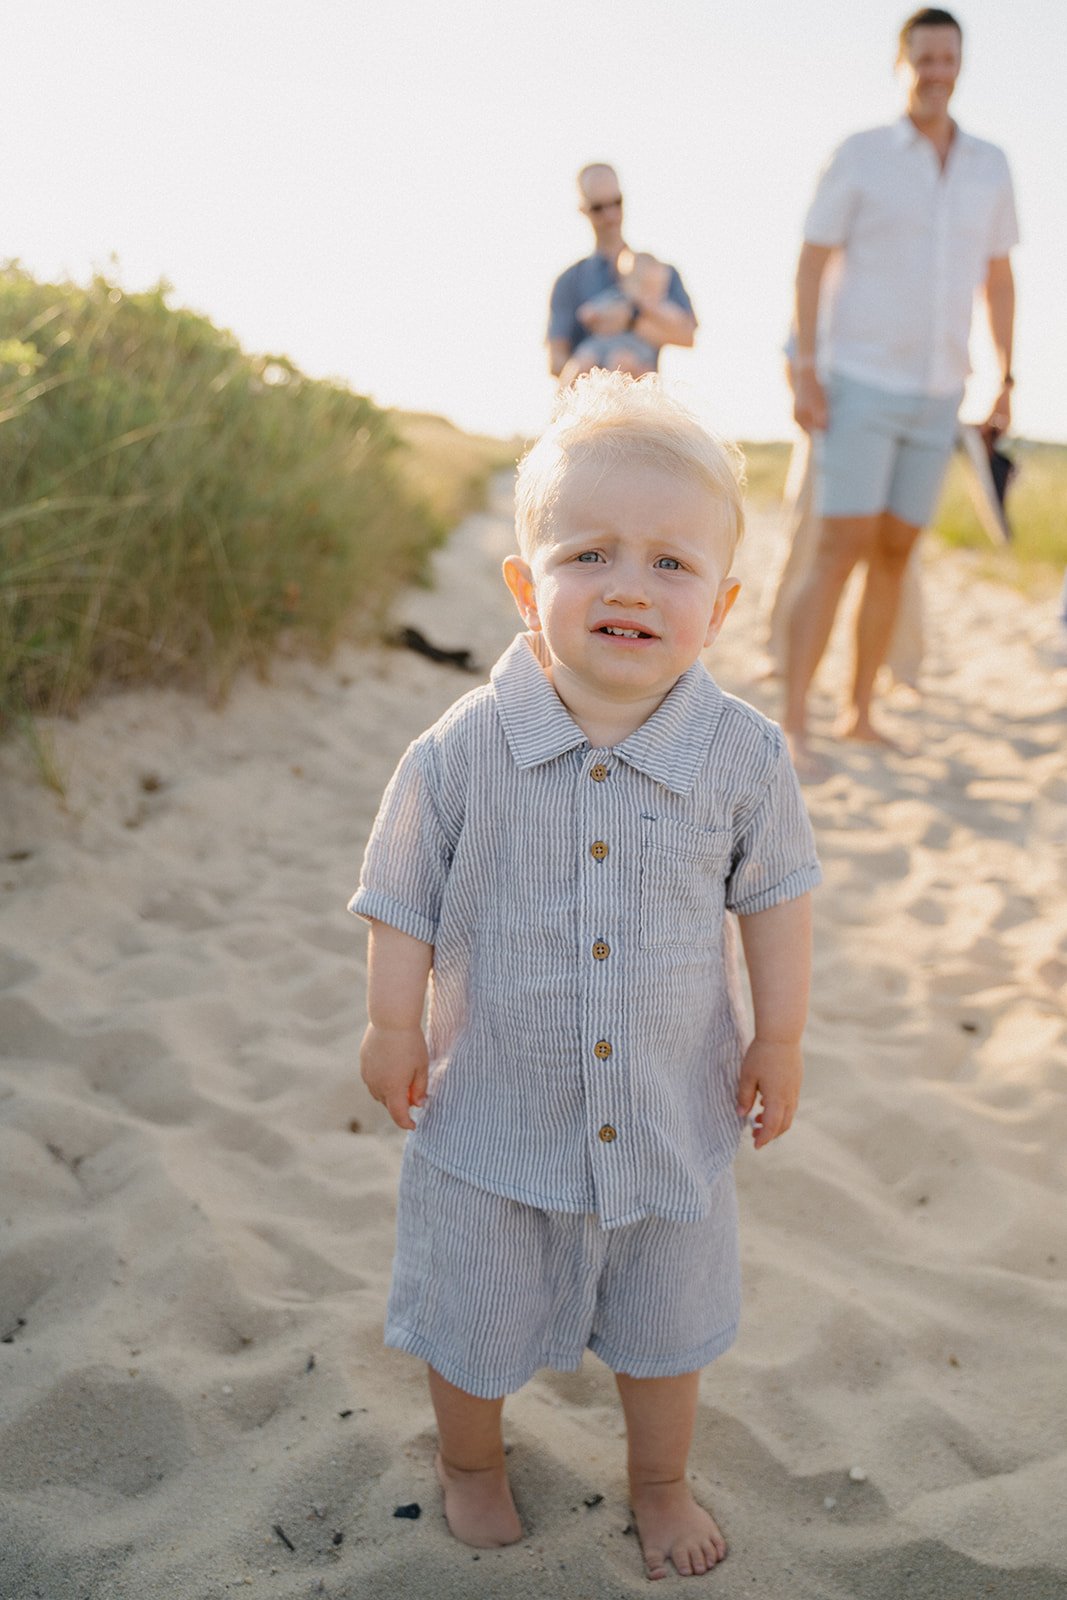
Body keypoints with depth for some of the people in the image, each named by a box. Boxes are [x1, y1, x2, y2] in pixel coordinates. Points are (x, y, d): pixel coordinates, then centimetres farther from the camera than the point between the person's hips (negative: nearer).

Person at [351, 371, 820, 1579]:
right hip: (495, 1114, -1)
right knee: (474, 1315, 21)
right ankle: (468, 1458, 53)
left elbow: (775, 895, -1)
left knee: (668, 1322, 23)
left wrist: (780, 1039, 3)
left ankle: (660, 1480, 53)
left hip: (671, 1114, 1)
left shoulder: (743, 756, -15)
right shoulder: (459, 754, -19)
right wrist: (391, 1028, -3)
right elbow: (405, 901, -6)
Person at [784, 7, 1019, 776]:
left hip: (933, 397, 5)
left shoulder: (990, 166, 9)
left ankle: (861, 717, 17)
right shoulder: (859, 154, -4)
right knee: (839, 553, -15)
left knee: (894, 558, 7)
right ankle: (795, 728, -14)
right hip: (861, 387, -5)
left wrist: (1008, 386, 9)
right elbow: (811, 266, -4)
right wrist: (805, 373, -13)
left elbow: (999, 280, 15)